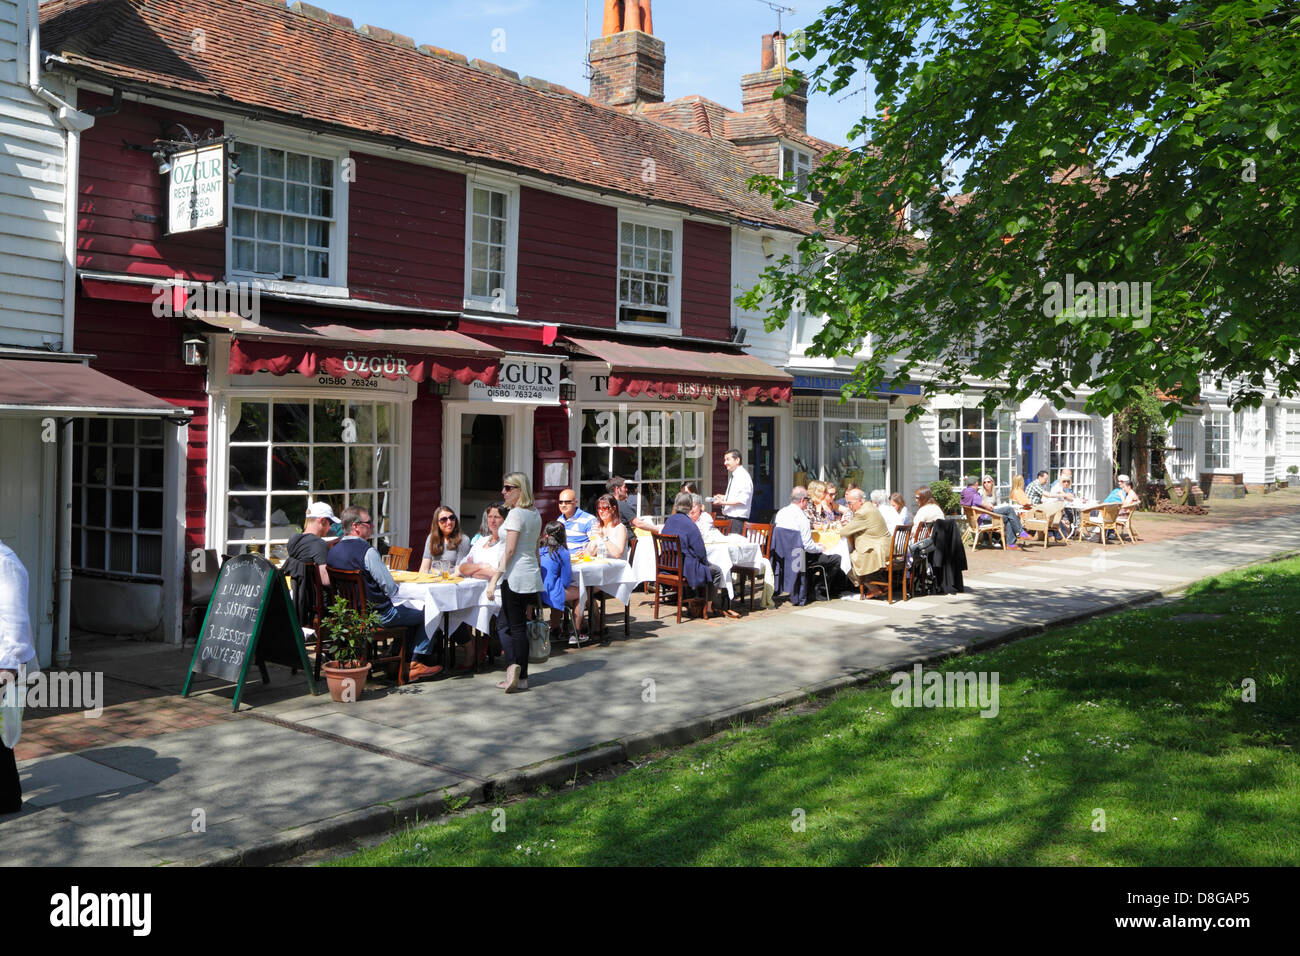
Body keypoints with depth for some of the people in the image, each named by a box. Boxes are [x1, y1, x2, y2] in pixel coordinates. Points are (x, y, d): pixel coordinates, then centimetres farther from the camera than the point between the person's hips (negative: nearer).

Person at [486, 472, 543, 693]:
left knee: (514, 627, -1)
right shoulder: (535, 514, 13)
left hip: (515, 577, -8)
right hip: (532, 575, 8)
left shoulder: (516, 513, -12)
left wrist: (494, 580, -16)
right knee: (520, 626, 11)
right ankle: (521, 676, 12)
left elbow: (509, 551, -16)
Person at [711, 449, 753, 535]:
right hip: (729, 518, 9)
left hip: (737, 520, -9)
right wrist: (723, 497, 12)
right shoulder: (733, 477, 17)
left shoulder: (743, 477, -13)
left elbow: (742, 500, -20)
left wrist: (723, 502, -21)